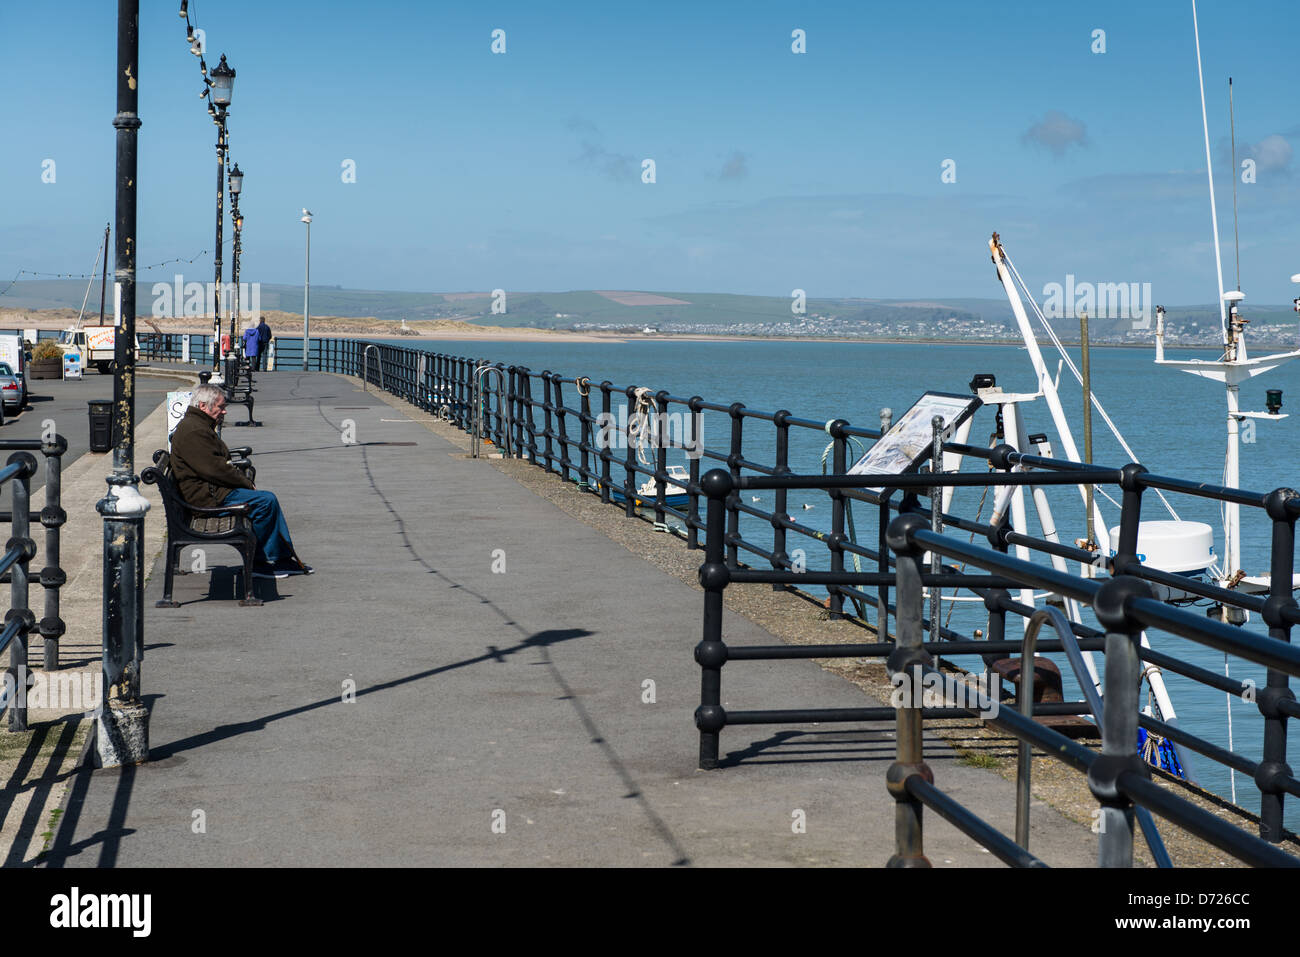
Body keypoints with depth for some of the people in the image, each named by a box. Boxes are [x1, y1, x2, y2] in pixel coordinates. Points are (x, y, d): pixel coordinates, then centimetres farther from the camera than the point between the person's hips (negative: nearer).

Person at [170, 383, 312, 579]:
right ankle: (258, 562, -12)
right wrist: (247, 483, -12)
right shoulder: (193, 431, -17)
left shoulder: (199, 426, 20)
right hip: (208, 496, -12)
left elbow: (220, 464, 22)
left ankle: (284, 558, 8)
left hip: (215, 488, 12)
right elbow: (214, 469, -23)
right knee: (266, 501, -19)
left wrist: (245, 482, 7)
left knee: (269, 500, 9)